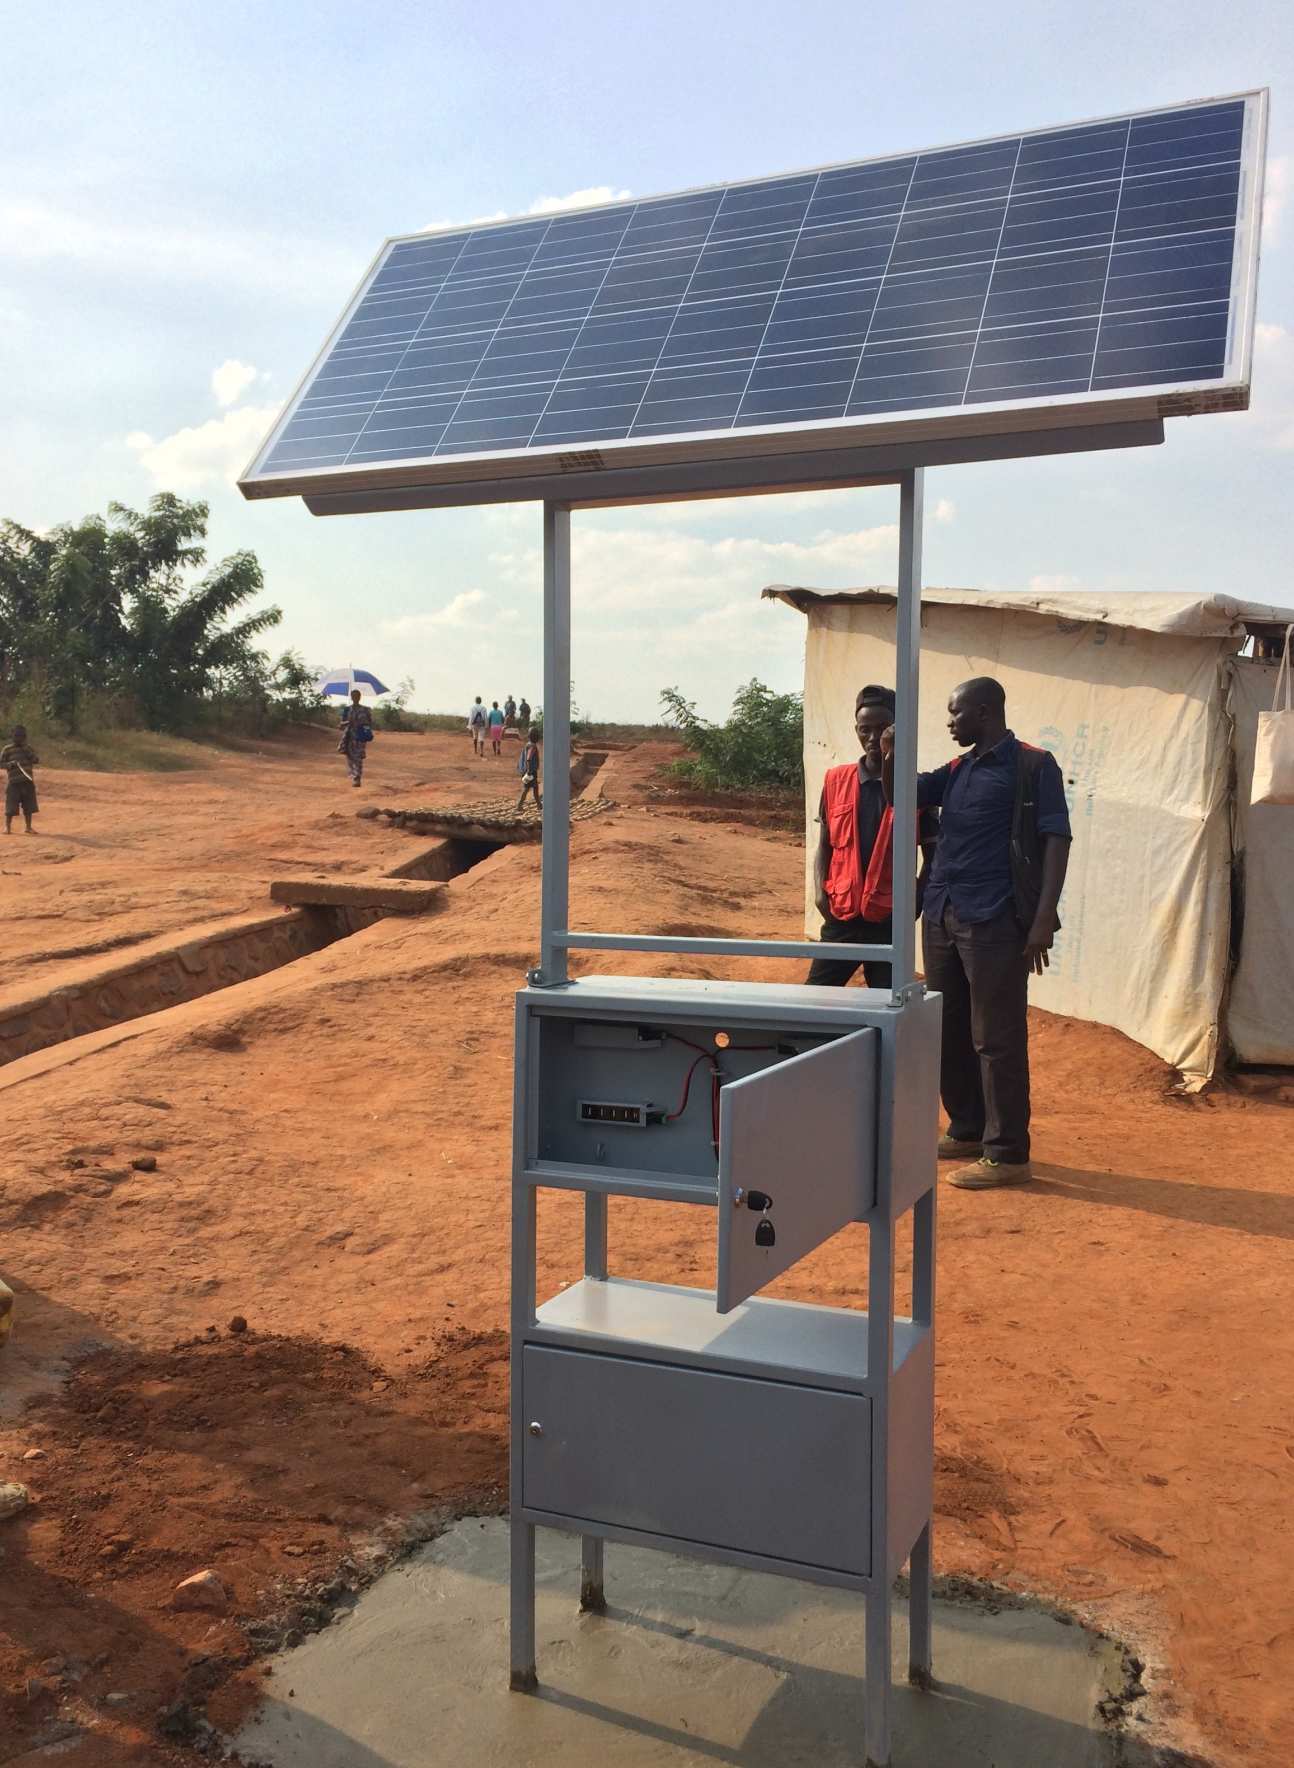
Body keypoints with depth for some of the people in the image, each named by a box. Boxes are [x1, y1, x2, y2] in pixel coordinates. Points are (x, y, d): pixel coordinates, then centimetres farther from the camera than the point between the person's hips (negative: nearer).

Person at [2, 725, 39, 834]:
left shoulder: (28, 748, 9)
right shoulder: (7, 749, 0)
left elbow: (36, 760, 0)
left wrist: (27, 751, -11)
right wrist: (11, 764, -16)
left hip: (28, 781, 3)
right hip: (13, 782, -3)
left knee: (28, 806, 7)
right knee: (11, 806, -2)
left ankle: (28, 827, 17)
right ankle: (7, 827, 11)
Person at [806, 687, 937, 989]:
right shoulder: (836, 780, 5)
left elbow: (932, 857, 7)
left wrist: (914, 903, -6)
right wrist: (820, 890, -3)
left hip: (891, 922, -2)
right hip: (842, 917, 2)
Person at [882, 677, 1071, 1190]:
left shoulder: (1032, 766, -4)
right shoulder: (957, 770, 16)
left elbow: (1056, 840, -10)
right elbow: (899, 796, 24)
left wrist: (1044, 919, -19)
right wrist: (890, 756, 2)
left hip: (995, 922, -8)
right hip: (941, 917, 8)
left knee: (997, 1040, -4)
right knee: (949, 1033, 14)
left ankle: (1008, 1155, 4)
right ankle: (968, 1131, 28)